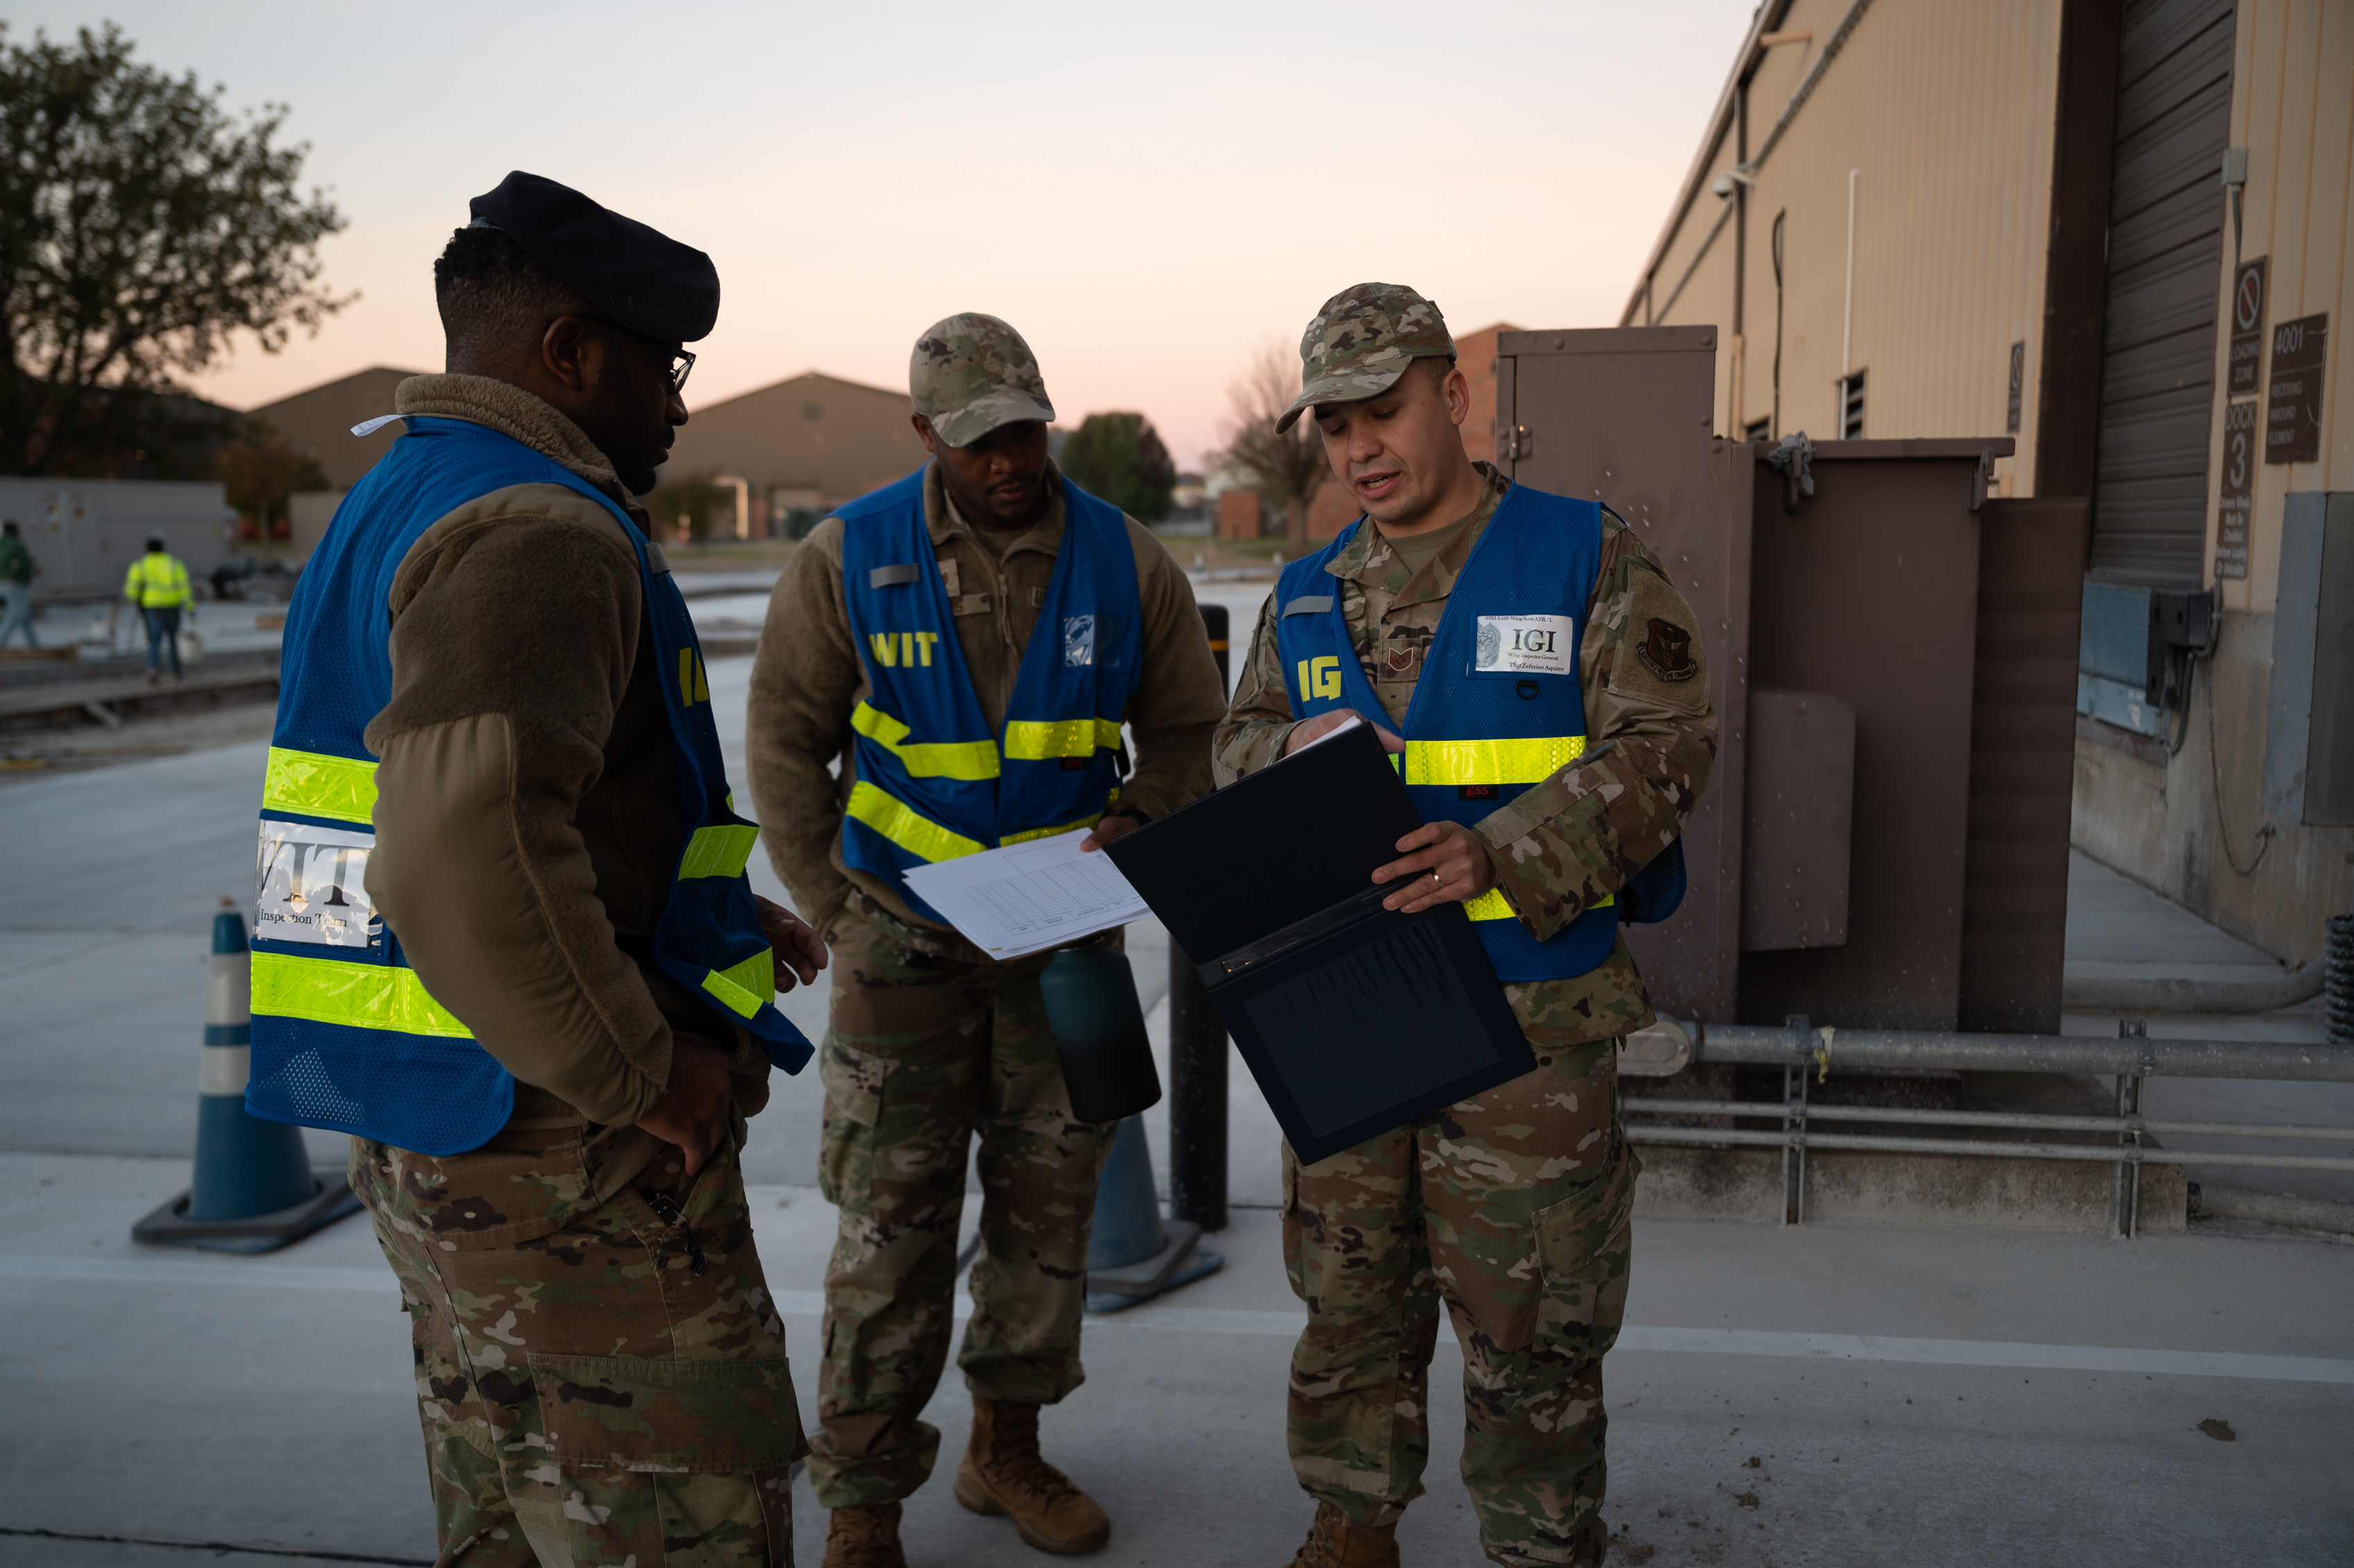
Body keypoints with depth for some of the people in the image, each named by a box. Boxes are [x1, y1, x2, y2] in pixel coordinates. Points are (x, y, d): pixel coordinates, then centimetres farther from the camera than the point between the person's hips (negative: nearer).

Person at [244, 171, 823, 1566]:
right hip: (572, 1166, -10)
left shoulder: (393, 507, 15)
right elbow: (468, 859, -35)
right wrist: (644, 1074, -22)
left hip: (430, 1141, 10)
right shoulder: (538, 529, -19)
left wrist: (713, 924, 15)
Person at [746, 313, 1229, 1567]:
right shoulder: (848, 558, -6)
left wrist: (1133, 827, -9)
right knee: (891, 1225, 1)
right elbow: (785, 738, 0)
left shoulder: (1126, 562, -2)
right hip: (907, 936, -2)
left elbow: (1185, 732, 9)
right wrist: (834, 907, -5)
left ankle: (1006, 1450, 33)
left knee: (1049, 1205, 13)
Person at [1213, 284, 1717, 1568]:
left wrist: (1504, 857, -23)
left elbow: (1663, 749, -9)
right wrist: (1292, 752, -10)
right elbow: (1235, 746, 15)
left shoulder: (1589, 560, -3)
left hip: (1525, 1011, -4)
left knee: (1525, 1319, 7)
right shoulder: (1309, 595, 11)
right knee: (1349, 1294, 17)